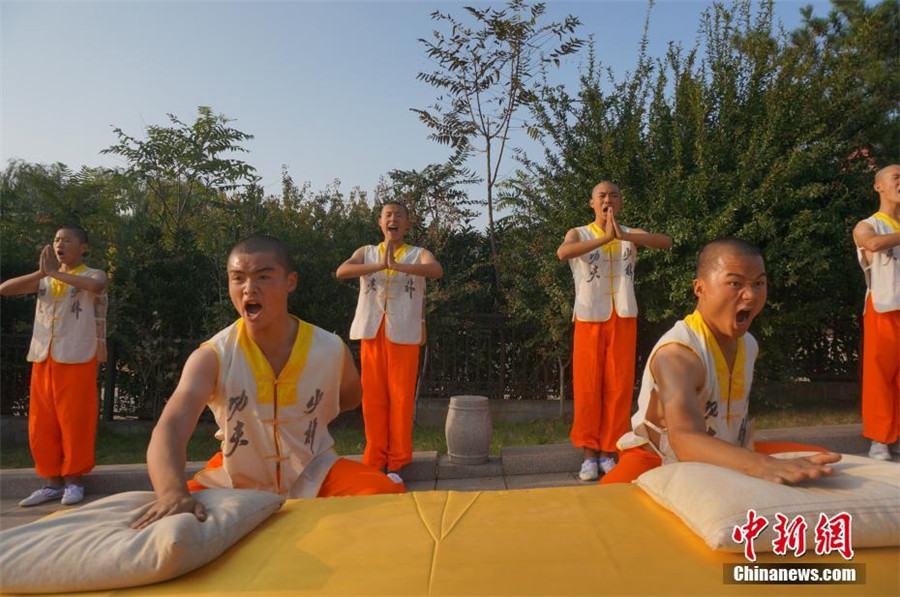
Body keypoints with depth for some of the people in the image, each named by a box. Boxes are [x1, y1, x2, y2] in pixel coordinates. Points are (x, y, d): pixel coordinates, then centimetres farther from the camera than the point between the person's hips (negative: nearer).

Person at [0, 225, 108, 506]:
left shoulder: (93, 275, 0)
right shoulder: (44, 279, 16)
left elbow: (95, 286, -25)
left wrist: (54, 271, -16)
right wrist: (42, 272, -8)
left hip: (76, 358, -5)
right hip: (43, 359, 6)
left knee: (74, 421, 0)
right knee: (42, 424, 7)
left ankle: (73, 480, 12)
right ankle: (52, 481, 17)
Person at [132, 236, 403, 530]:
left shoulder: (332, 350, -14)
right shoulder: (211, 357, -19)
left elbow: (349, 398, 9)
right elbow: (170, 428, -36)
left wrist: (309, 419, -7)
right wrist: (172, 491, -56)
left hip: (313, 473, 0)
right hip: (235, 477, 0)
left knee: (390, 498, -23)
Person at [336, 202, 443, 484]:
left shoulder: (419, 254, 8)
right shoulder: (366, 252, 13)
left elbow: (437, 270, -16)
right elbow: (341, 271, -7)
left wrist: (397, 265, -29)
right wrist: (379, 265, -22)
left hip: (404, 332, -1)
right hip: (371, 331, 2)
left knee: (401, 397, 0)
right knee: (373, 397, 4)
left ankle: (396, 463, 11)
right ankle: (374, 461, 16)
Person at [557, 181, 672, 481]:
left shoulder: (632, 234, 9)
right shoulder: (579, 234, 3)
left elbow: (666, 241, -12)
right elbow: (562, 252, -21)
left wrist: (623, 235, -25)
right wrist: (605, 237, -31)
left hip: (624, 319, 2)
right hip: (590, 319, -2)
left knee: (619, 387, 3)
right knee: (587, 388, -1)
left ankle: (608, 453, 13)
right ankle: (589, 454, 9)